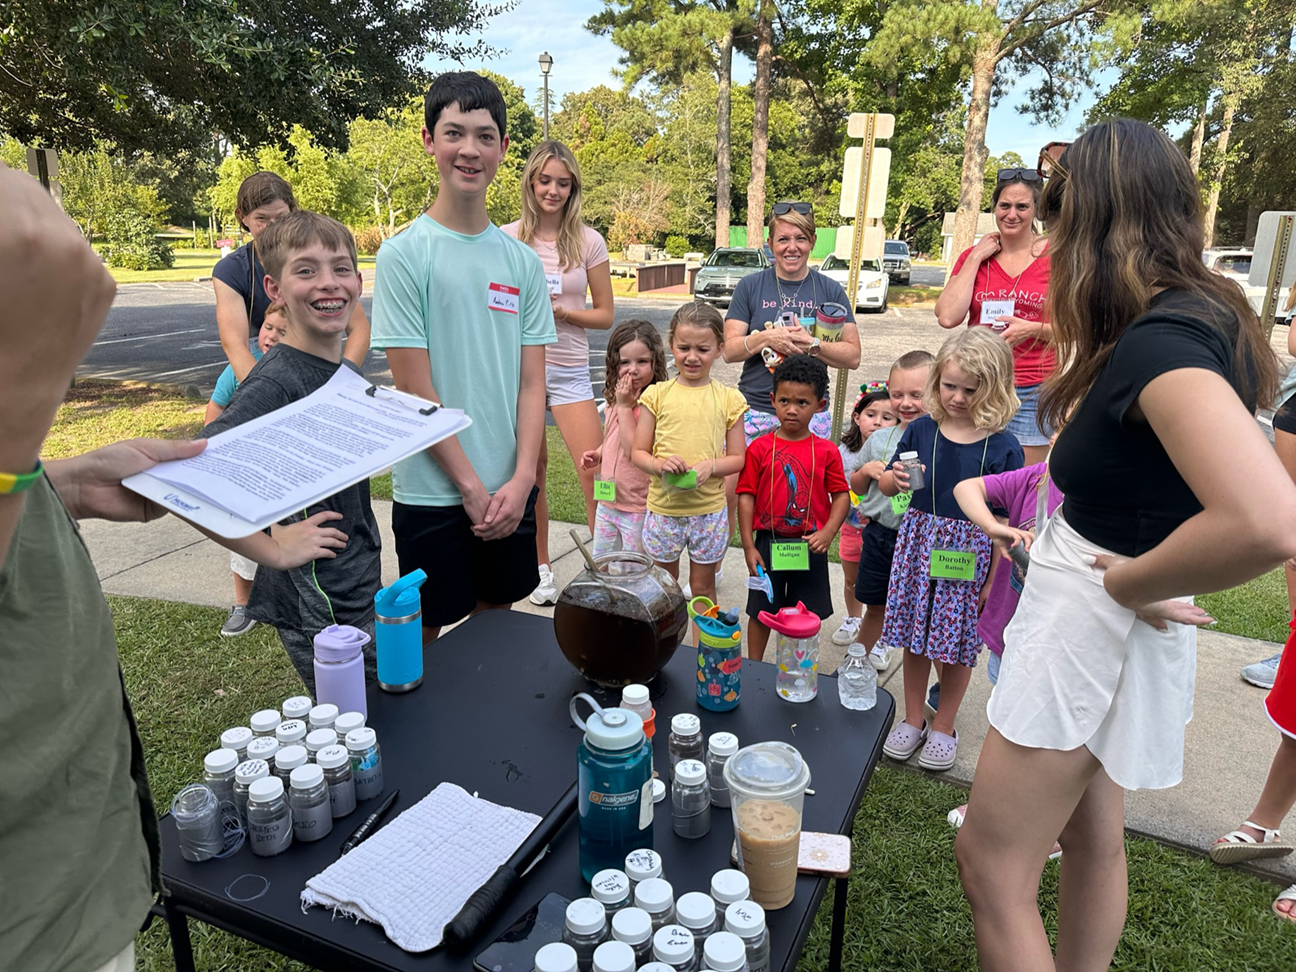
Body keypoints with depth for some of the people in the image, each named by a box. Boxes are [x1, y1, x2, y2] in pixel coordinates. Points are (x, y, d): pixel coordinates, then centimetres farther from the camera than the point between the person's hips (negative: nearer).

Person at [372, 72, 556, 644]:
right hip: (433, 493, -4)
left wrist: (520, 480, -8)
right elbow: (415, 390, -11)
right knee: (424, 637, 8)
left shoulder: (522, 261, 6)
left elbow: (531, 382, 3)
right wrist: (472, 488, -12)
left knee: (497, 617, 18)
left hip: (510, 490, 4)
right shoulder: (404, 255, -8)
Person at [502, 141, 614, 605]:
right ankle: (540, 567, 25)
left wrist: (562, 312, -12)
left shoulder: (588, 240, 1)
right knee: (531, 472, 9)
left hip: (569, 370, 0)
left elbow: (604, 314, 2)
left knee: (593, 471, -8)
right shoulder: (507, 238, 2)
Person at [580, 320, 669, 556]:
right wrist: (597, 455, 0)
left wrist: (625, 406, -22)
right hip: (607, 502, 8)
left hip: (638, 509, -7)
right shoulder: (615, 399, 5)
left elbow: (635, 450, -26)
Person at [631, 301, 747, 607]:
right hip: (663, 507, 1)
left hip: (709, 510, 0)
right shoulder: (657, 394, -2)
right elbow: (638, 452, 1)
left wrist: (711, 466, -17)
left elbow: (738, 457, 3)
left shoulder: (728, 399, -1)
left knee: (703, 587, 15)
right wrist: (659, 464, -20)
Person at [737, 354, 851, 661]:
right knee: (761, 612, 11)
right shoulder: (760, 448, -4)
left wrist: (827, 532, -15)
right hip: (769, 543, -1)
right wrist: (749, 547, -7)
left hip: (810, 546, 1)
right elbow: (746, 496, -4)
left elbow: (841, 495, 0)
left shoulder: (826, 451, -2)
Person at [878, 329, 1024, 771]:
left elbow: (1006, 520, -7)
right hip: (919, 542, 2)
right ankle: (913, 719, 32)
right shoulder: (921, 430, -2)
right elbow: (887, 486, 8)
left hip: (970, 554, -2)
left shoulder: (1002, 448, -8)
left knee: (958, 645, 10)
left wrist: (995, 581, -10)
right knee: (915, 637, 12)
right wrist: (893, 479, -15)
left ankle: (943, 727, 31)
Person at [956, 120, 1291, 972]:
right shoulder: (1203, 315, 4)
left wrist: (1132, 583, -25)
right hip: (1096, 621, 10)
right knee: (1093, 841, 25)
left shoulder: (1160, 342, -26)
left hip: (1092, 625, -10)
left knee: (991, 865, 4)